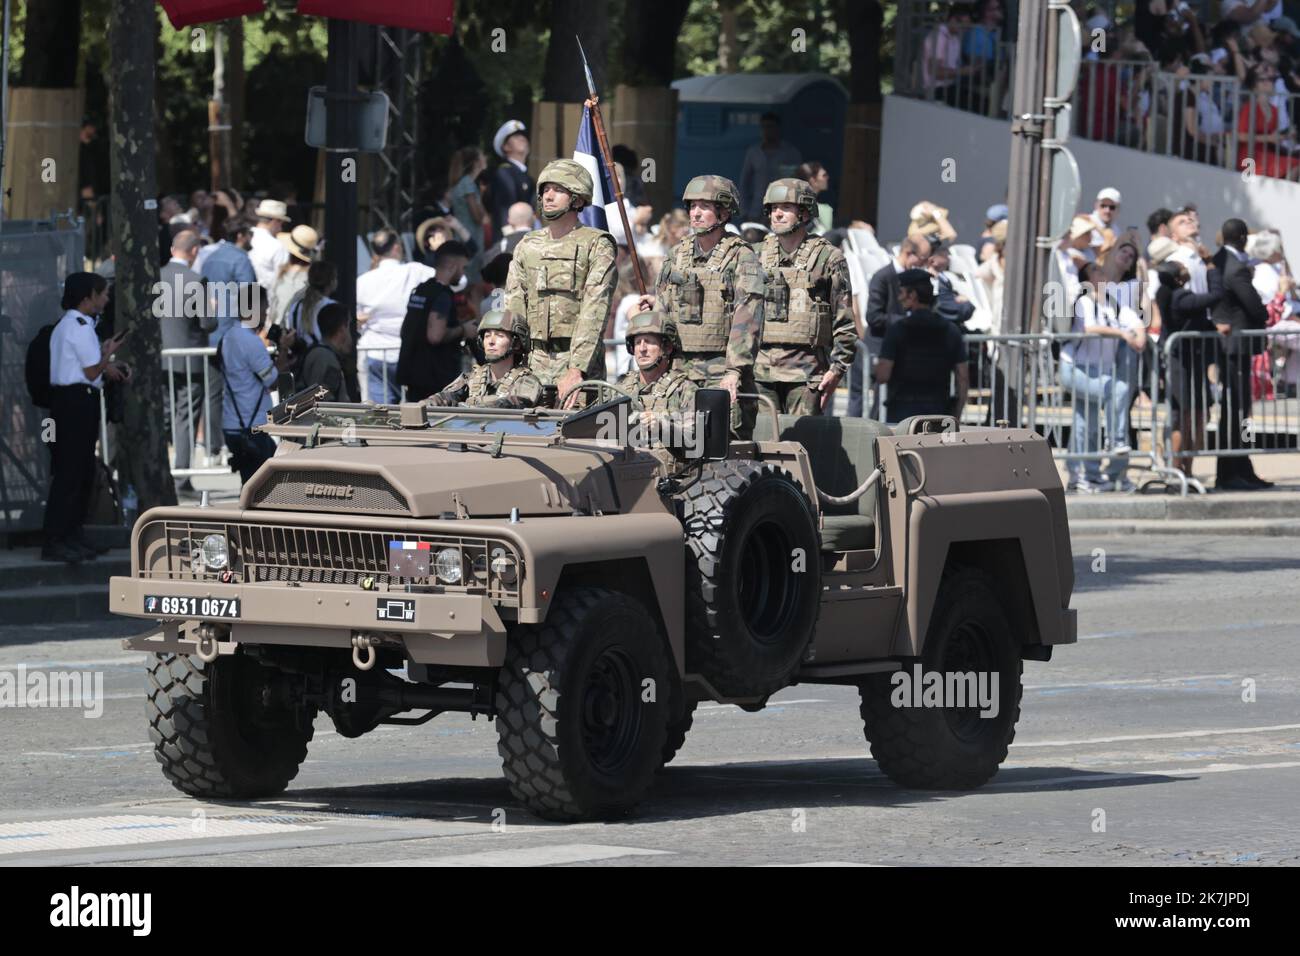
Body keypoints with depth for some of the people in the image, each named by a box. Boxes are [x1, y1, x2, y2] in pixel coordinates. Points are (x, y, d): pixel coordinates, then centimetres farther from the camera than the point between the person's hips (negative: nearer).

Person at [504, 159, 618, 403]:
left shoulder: (597, 246, -3)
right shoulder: (527, 246, 14)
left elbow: (594, 312, -12)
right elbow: (514, 308, 9)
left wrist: (576, 370, -21)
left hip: (579, 358, -4)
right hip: (535, 359, 5)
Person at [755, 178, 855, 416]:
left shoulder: (828, 258, 1)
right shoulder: (759, 256, 13)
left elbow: (845, 322, 0)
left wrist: (837, 369, -7)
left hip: (806, 371, -4)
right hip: (761, 369, 4)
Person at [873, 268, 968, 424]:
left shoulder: (897, 330, -6)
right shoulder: (950, 331, 5)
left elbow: (883, 375, -11)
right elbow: (963, 378, 4)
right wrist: (956, 415, 11)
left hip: (902, 410, -3)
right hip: (938, 411, 3)